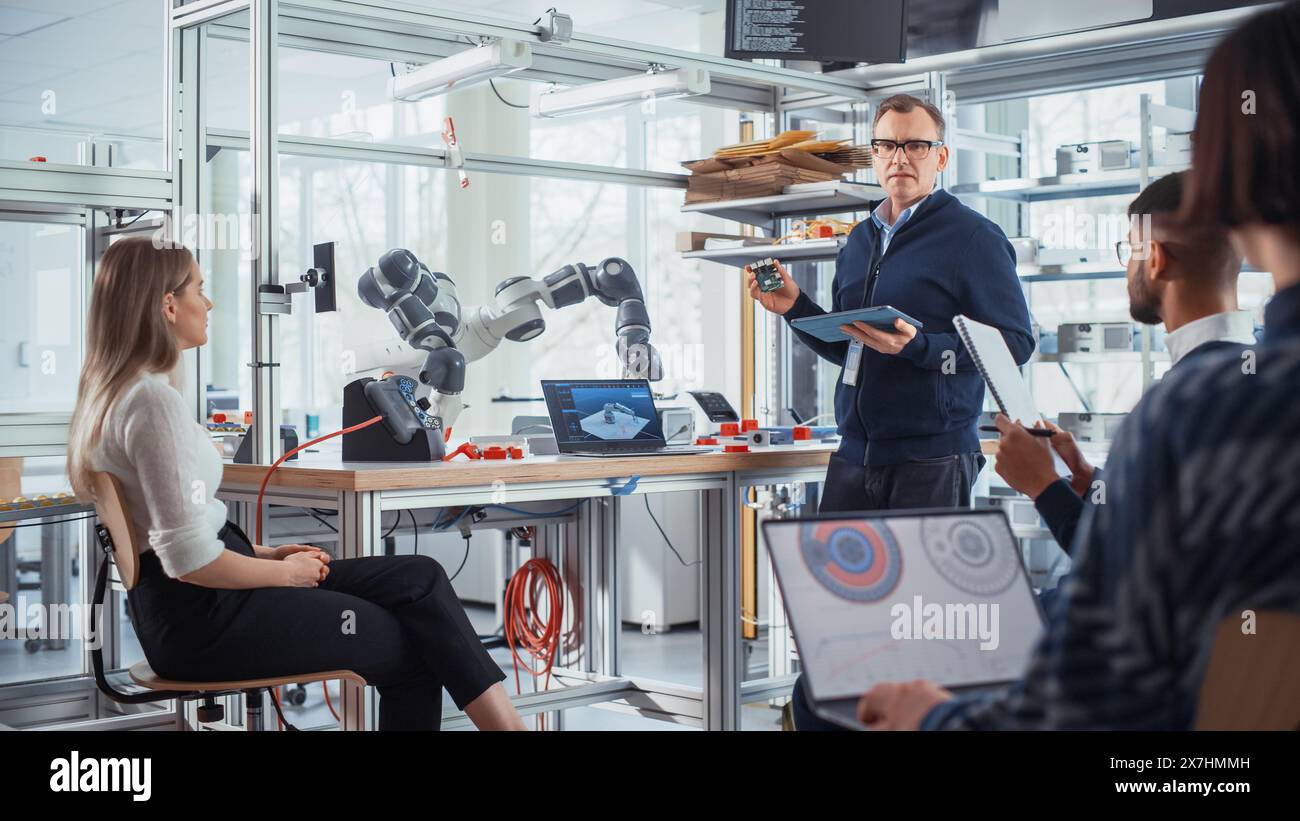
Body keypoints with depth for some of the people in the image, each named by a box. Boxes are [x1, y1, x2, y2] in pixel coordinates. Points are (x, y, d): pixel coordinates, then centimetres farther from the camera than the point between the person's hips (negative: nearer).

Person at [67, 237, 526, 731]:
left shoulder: (117, 391, 13)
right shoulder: (153, 401, -20)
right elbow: (190, 560, -25)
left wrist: (266, 554, 11)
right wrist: (286, 572, -9)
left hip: (194, 603, 10)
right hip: (202, 616, -10)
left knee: (419, 577, 4)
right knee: (414, 646, 0)